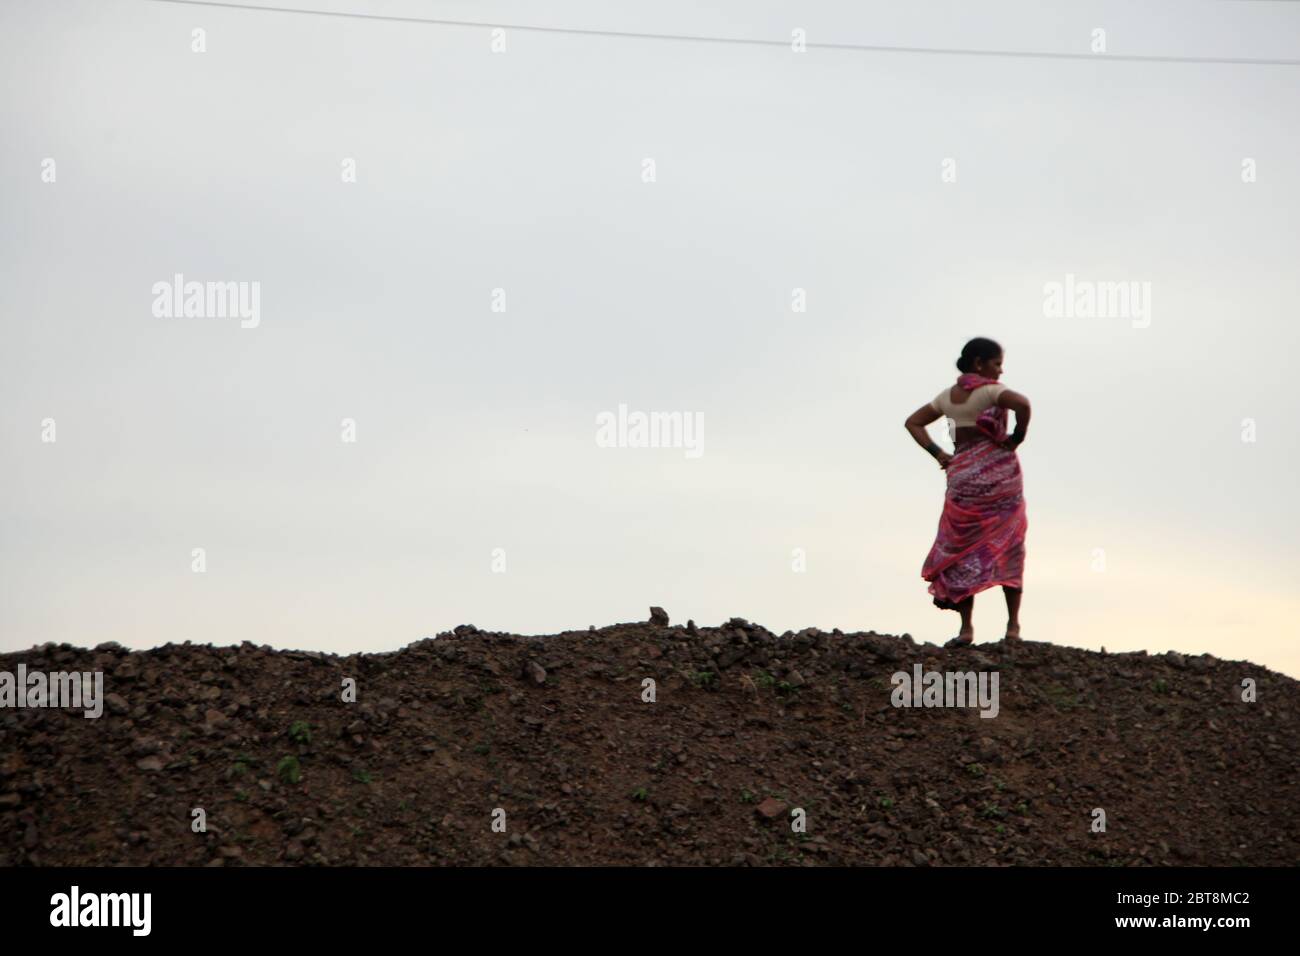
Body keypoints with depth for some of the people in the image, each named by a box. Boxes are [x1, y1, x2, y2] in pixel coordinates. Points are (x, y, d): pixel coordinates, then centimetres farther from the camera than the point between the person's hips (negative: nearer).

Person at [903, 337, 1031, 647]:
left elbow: (913, 422, 18)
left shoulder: (948, 396, 11)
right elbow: (1021, 403, -27)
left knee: (962, 551, 7)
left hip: (963, 478, 4)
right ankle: (1013, 625, 4)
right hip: (1000, 475, -4)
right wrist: (1018, 436, -12)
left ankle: (966, 628, 0)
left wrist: (937, 453, 9)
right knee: (1008, 549, 6)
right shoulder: (991, 390, -8)